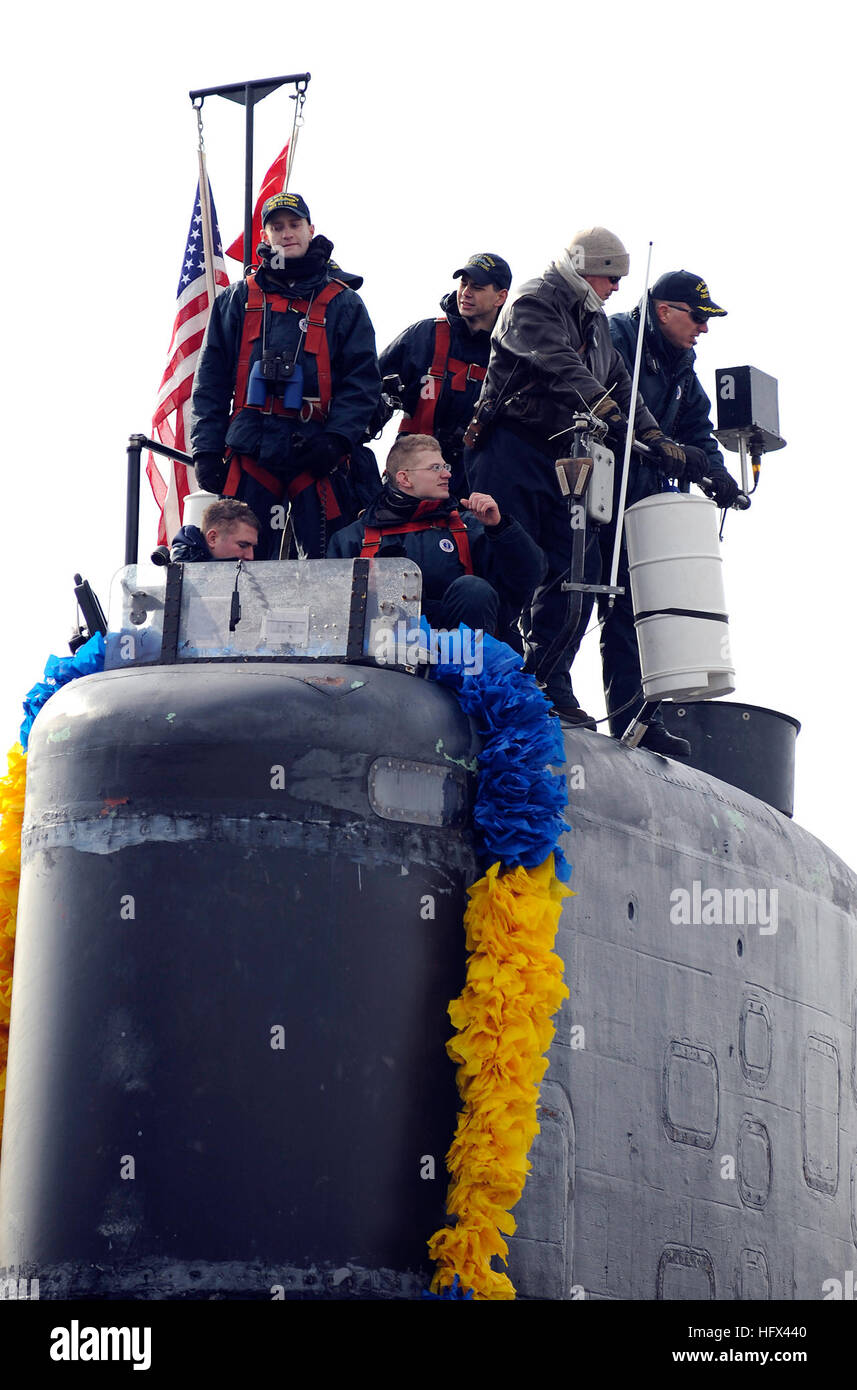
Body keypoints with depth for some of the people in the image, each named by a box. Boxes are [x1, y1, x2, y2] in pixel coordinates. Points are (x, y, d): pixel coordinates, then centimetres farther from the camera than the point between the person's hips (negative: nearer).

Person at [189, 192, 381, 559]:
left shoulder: (342, 303, 11)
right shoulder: (237, 300, 15)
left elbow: (363, 379, 3)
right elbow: (210, 380, 12)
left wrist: (336, 439, -11)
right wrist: (206, 449, 2)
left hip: (316, 456, -1)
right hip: (249, 454, 1)